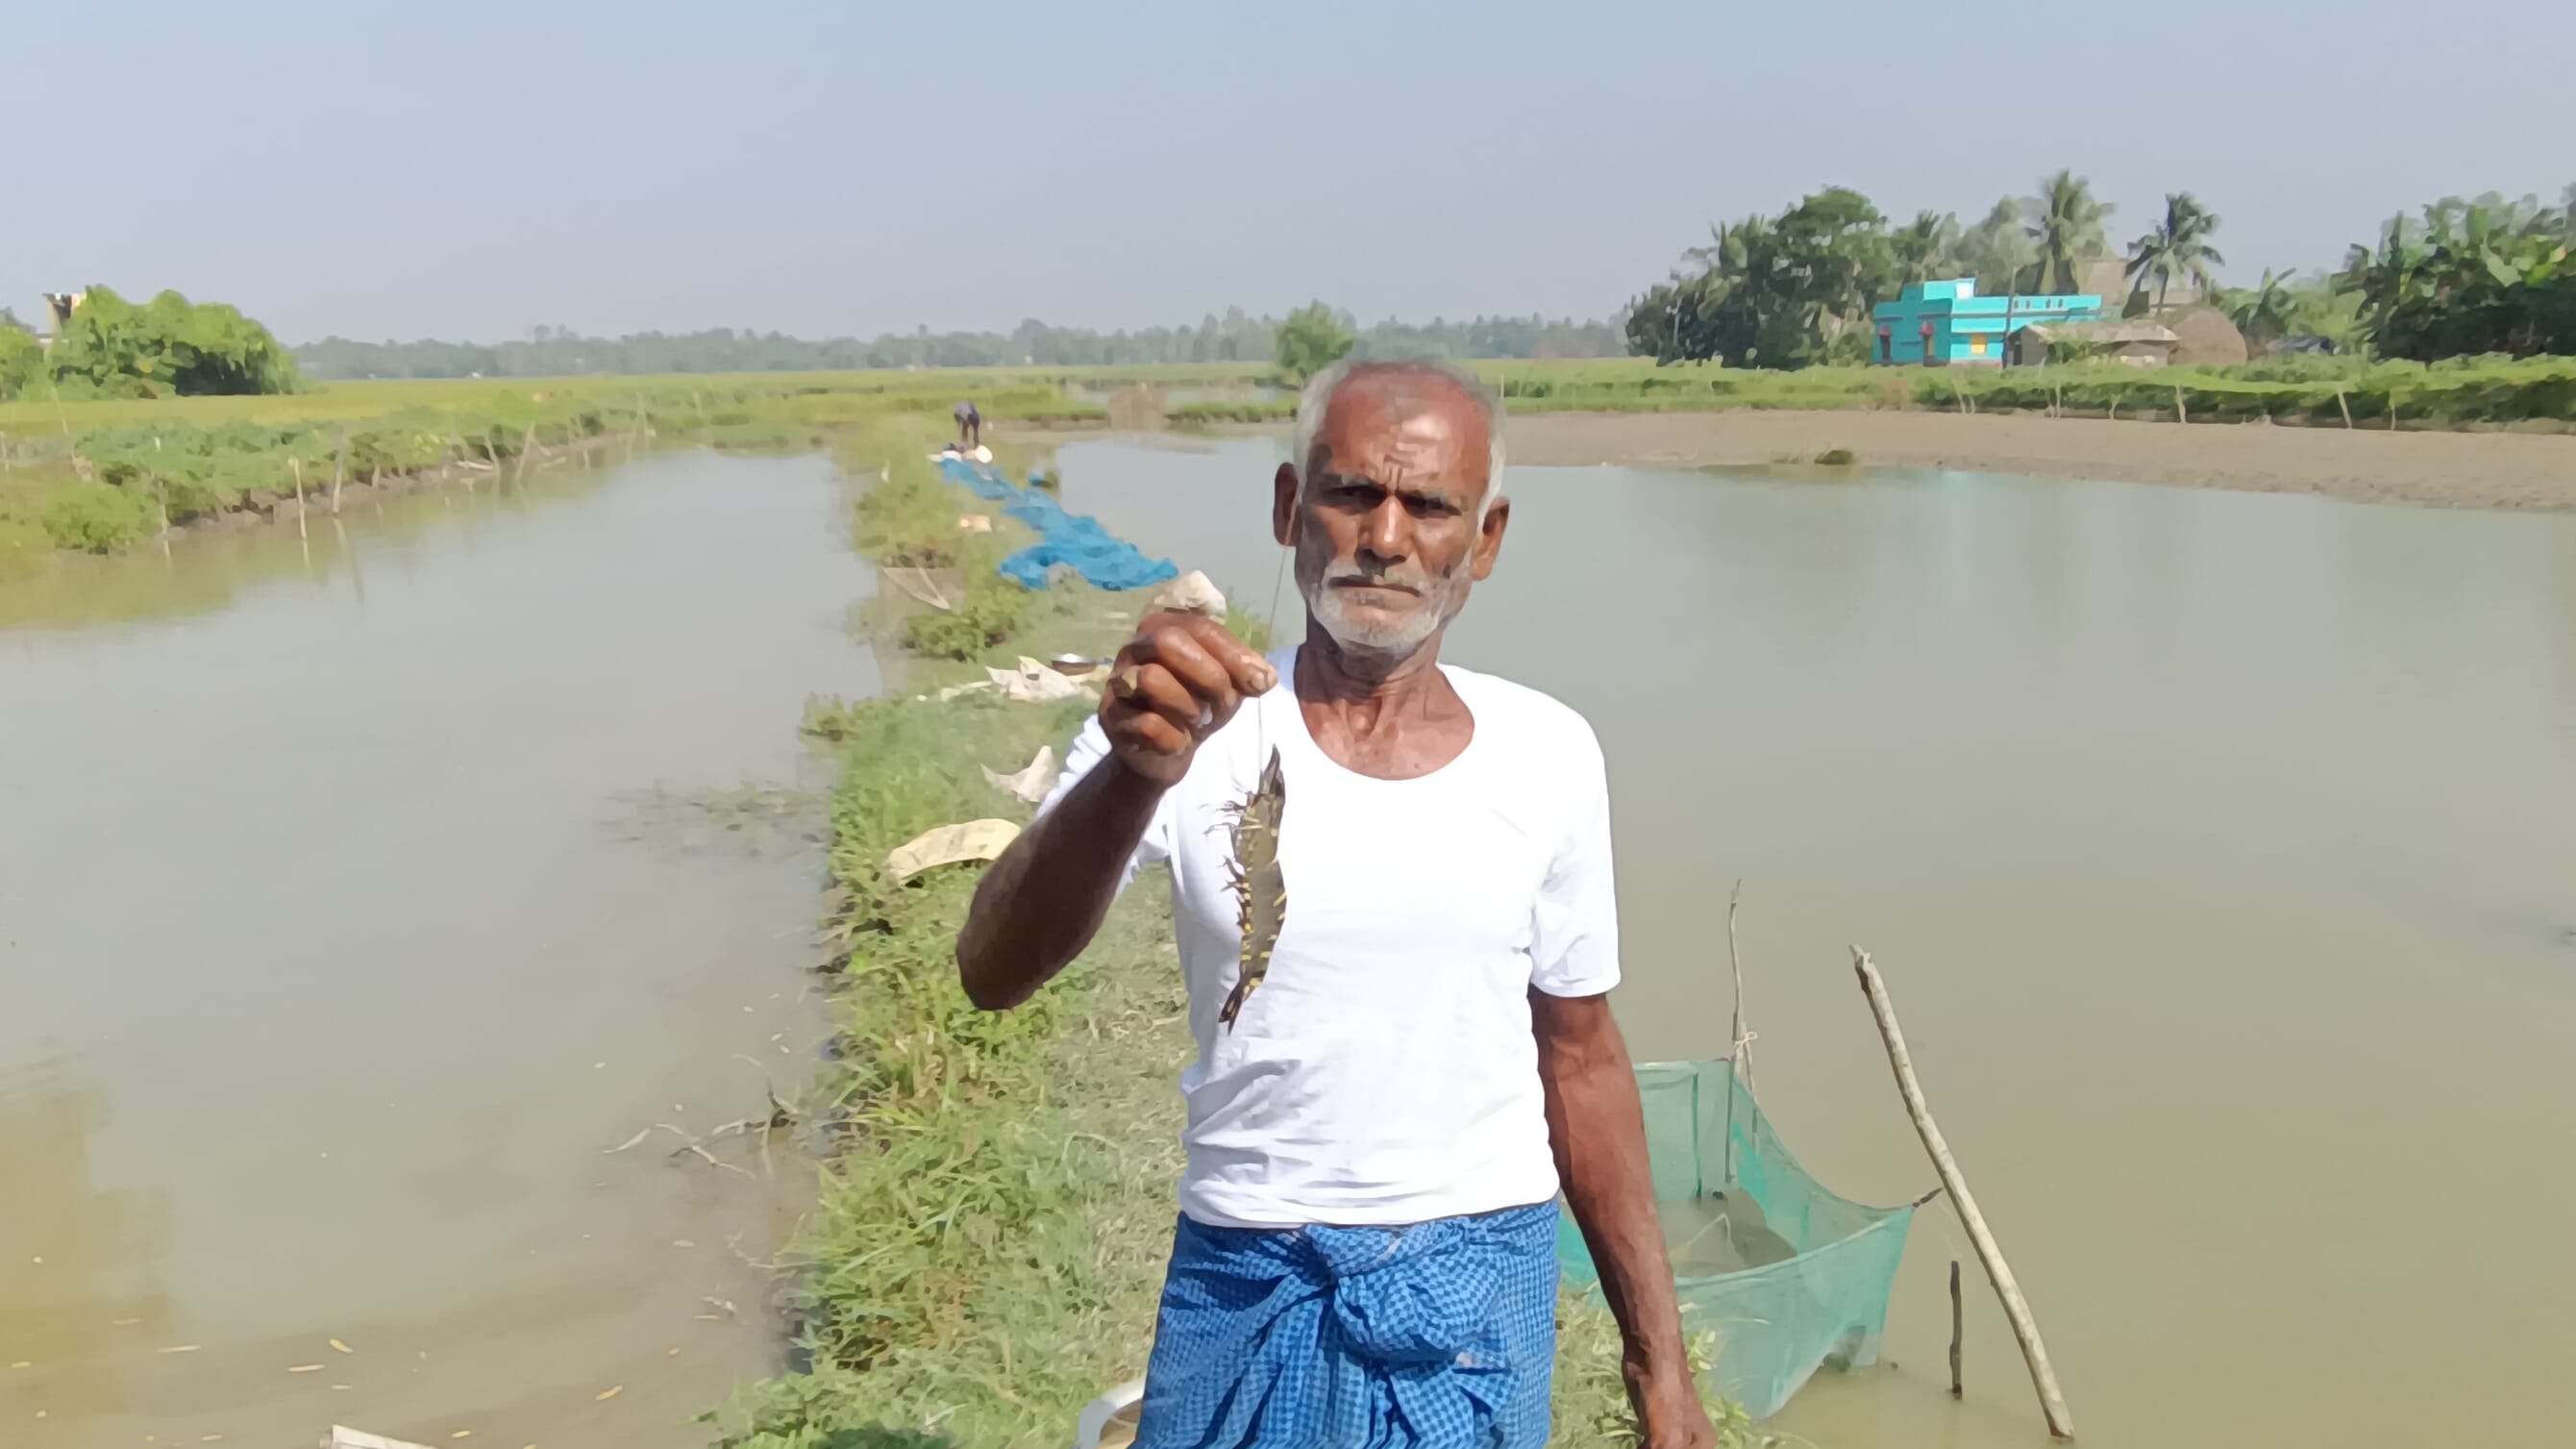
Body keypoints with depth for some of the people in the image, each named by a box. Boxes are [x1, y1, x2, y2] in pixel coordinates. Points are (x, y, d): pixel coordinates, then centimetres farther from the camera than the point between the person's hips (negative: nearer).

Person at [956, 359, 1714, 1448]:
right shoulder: (1183, 733, -8)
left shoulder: (1546, 754, -2)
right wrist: (1132, 777, -39)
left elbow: (1581, 1060, 6)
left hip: (1480, 1284, 1)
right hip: (1245, 1281, -1)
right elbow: (993, 976, -22)